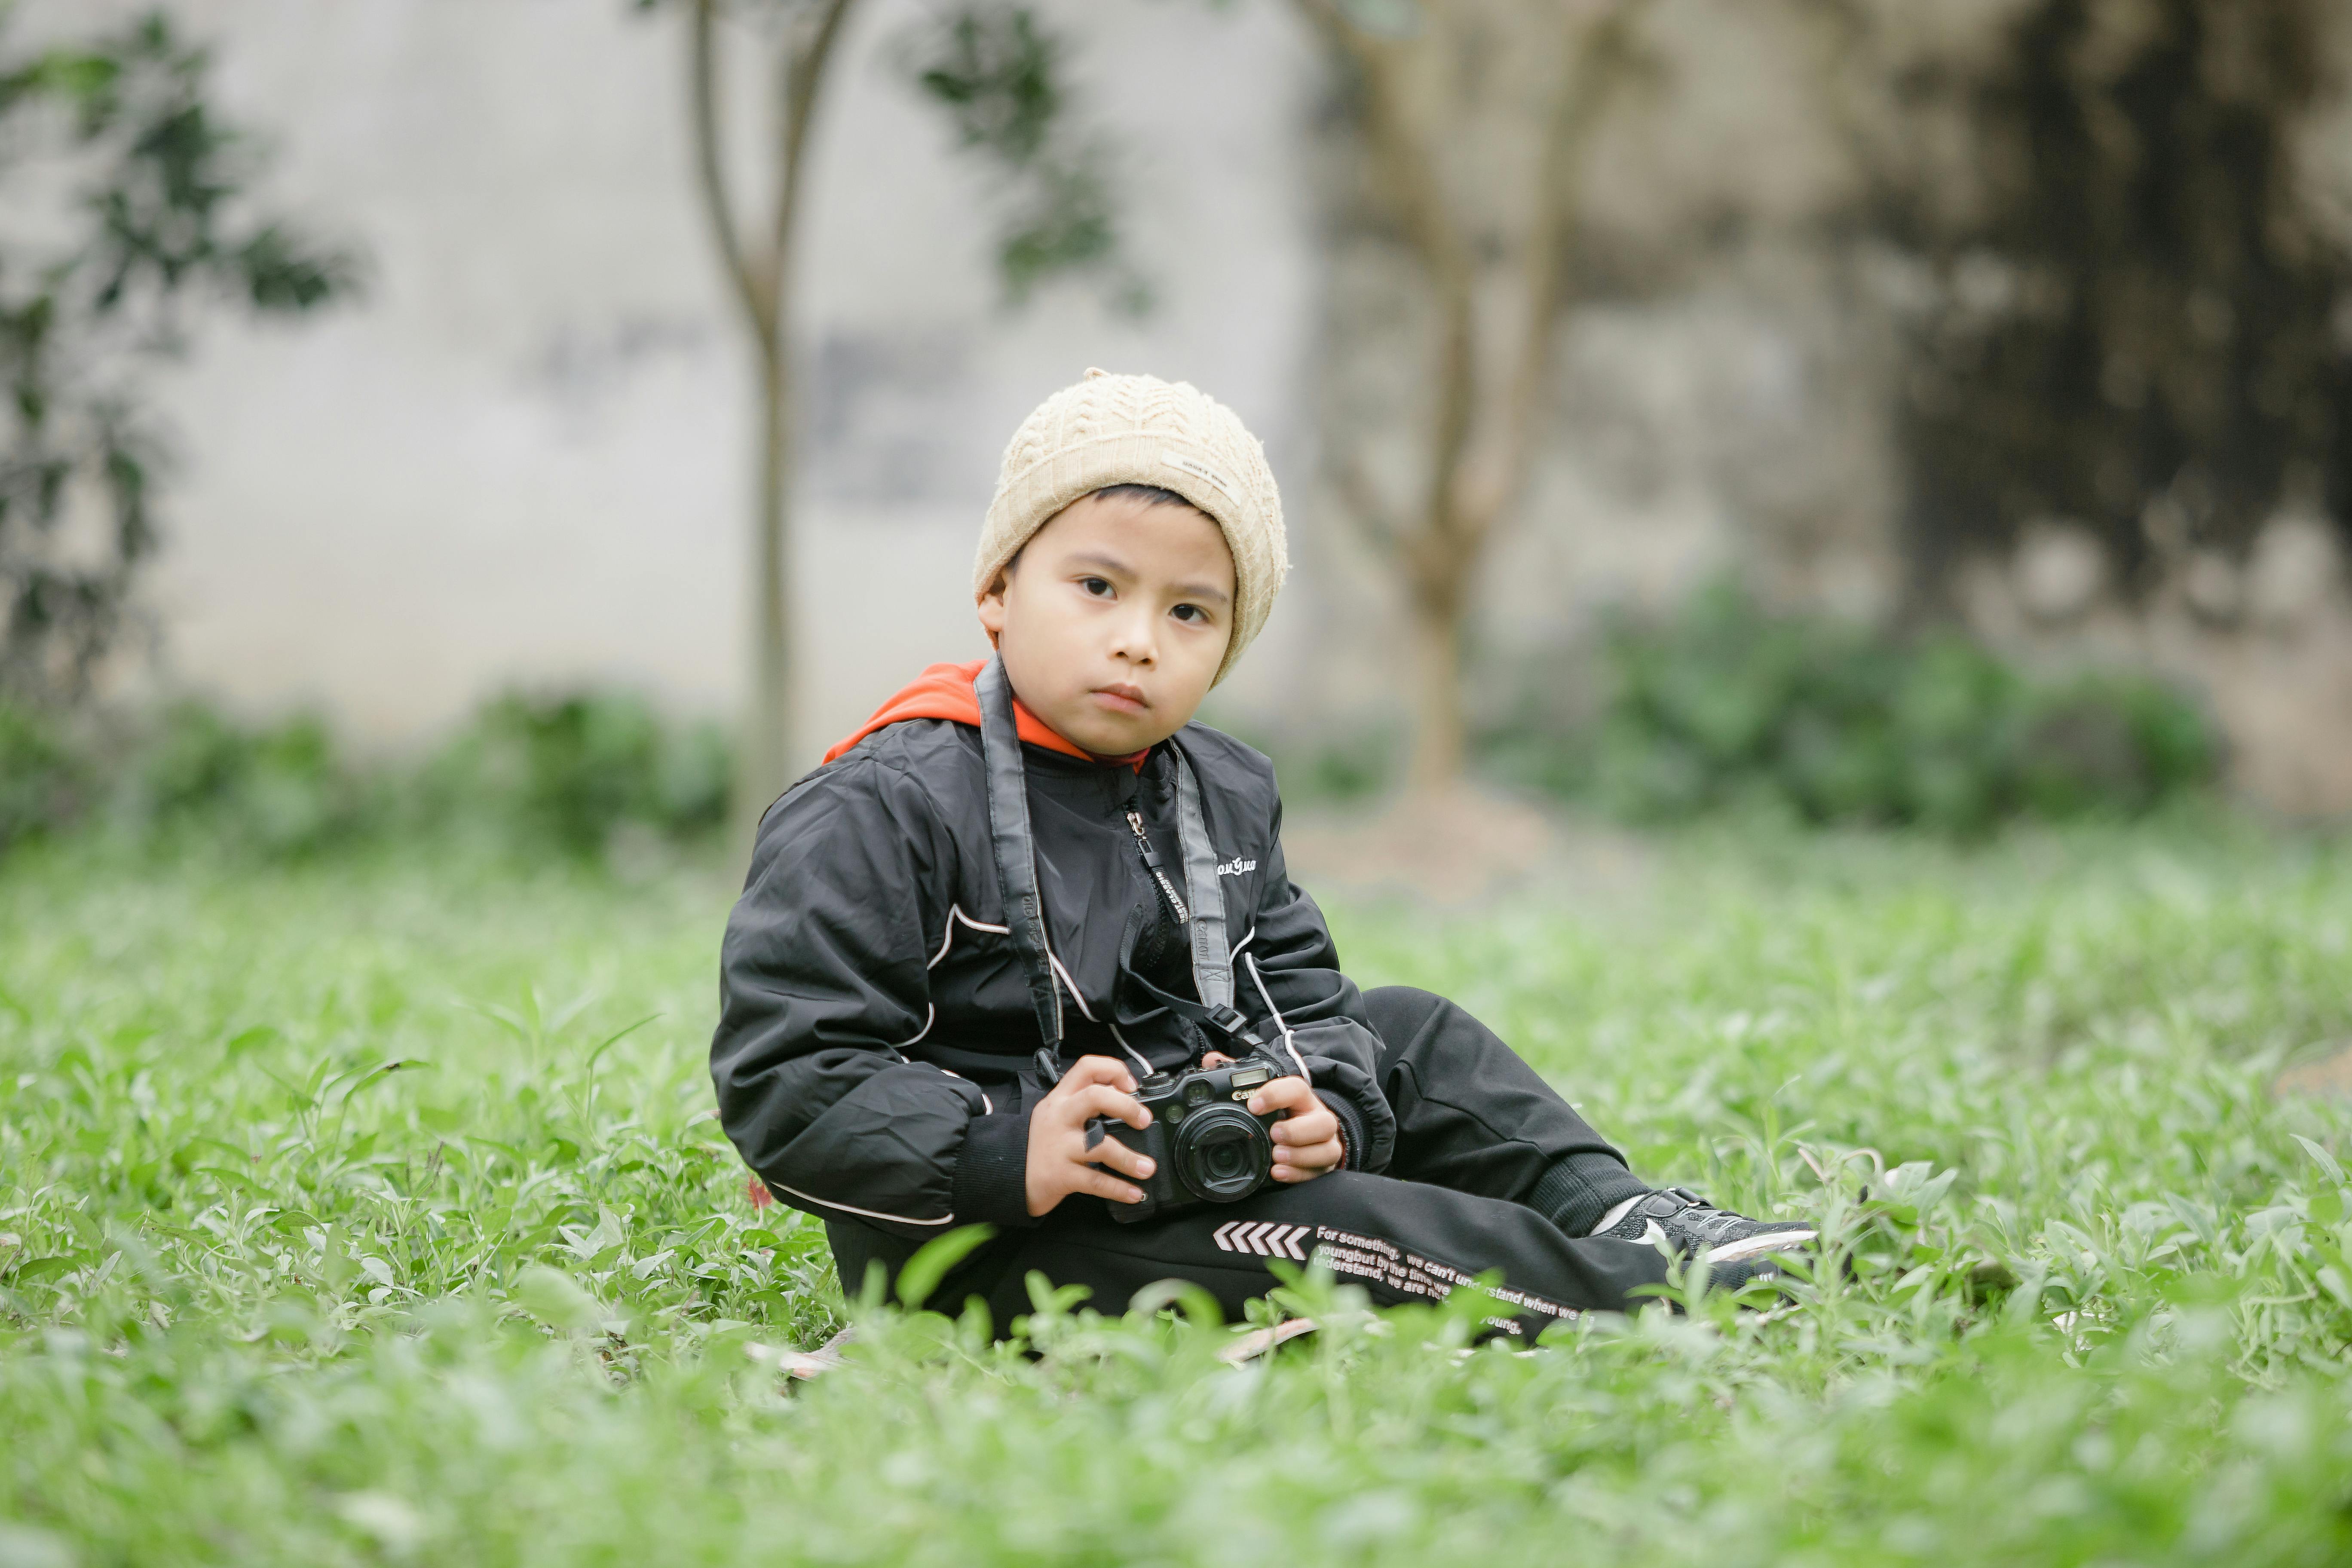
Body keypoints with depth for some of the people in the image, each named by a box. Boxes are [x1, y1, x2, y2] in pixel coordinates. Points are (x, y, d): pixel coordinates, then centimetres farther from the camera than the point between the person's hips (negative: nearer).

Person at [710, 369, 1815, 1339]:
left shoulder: (1225, 796, 8)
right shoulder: (881, 811, -17)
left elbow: (1299, 998, 13)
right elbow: (783, 1081, -22)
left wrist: (1323, 1109, -12)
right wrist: (1012, 1156, -32)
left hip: (1191, 1167, 9)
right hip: (995, 1251, -9)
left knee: (1408, 1038, 15)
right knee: (1339, 1233, -25)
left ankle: (1616, 1217, 10)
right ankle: (1619, 1296, -13)